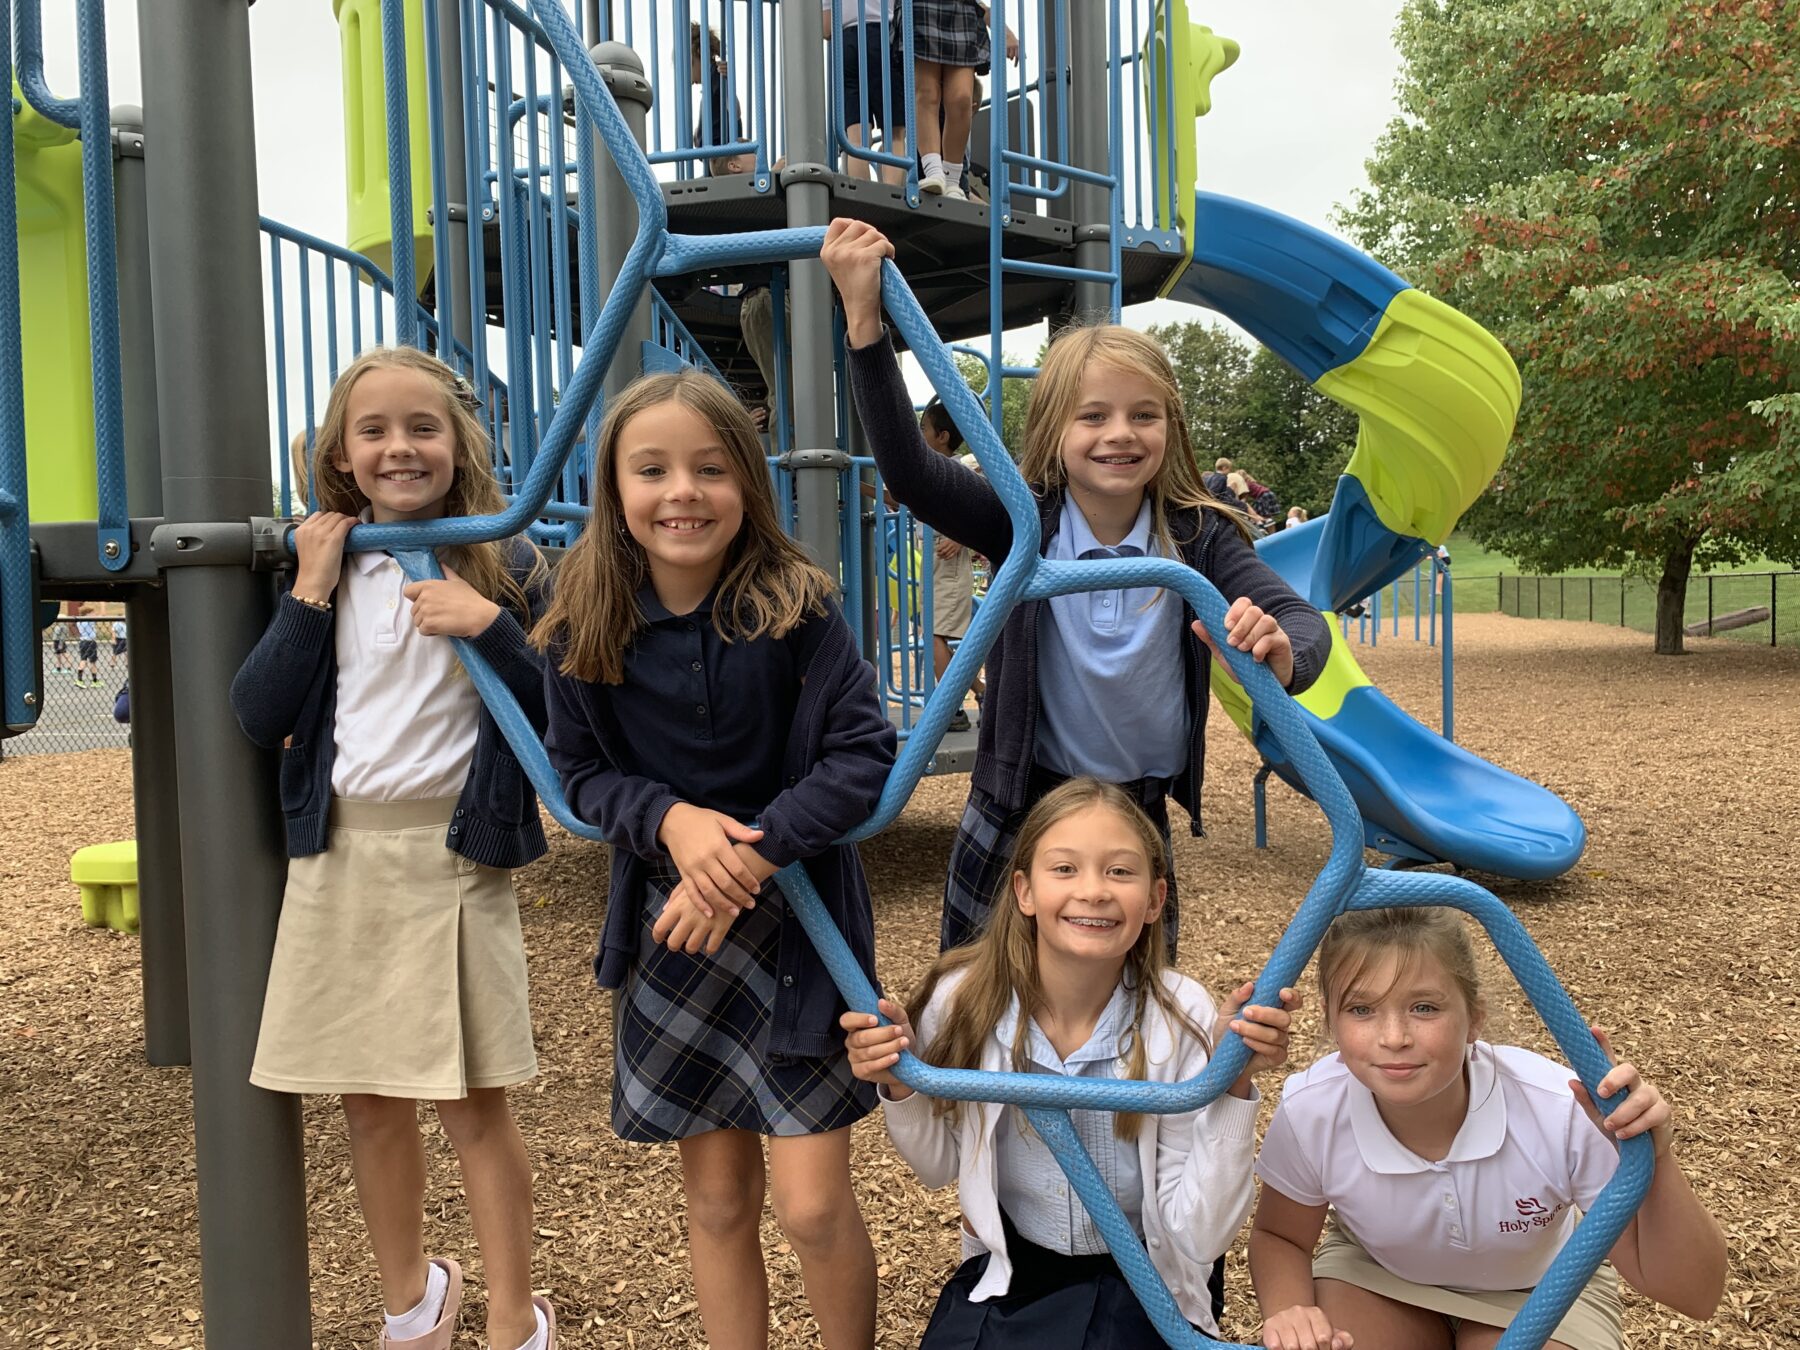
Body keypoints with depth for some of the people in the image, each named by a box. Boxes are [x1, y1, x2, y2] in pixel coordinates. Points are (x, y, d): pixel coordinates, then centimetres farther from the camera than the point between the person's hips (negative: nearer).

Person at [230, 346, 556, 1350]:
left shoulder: (504, 567, -3)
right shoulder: (326, 563, 6)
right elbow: (262, 718, 0)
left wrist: (490, 628, -20)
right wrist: (310, 592, -8)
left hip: (453, 856, -3)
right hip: (341, 855, 4)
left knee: (474, 1105, 2)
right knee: (369, 1101, 14)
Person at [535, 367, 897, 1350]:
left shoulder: (794, 607, -12)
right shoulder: (583, 629, -5)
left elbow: (863, 752, -13)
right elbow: (582, 772, 2)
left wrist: (753, 854, -22)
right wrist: (671, 819, -18)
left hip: (797, 923, -2)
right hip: (669, 928, 2)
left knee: (813, 1204, 0)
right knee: (717, 1201, 13)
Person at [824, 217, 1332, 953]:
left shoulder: (1197, 538, -7)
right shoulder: (1023, 524, -10)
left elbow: (1301, 617, -18)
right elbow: (909, 470, -22)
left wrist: (1282, 651, -44)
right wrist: (864, 316, -30)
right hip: (1018, 817, -1)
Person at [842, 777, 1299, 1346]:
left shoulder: (1181, 1019, -21)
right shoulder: (965, 999, -17)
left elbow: (1200, 1239, -17)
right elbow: (939, 1168, 1)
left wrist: (1232, 1086, -28)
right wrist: (900, 1089, -18)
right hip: (1005, 1274, 1)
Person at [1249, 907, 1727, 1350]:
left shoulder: (1561, 1113, -37)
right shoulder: (1309, 1112, -31)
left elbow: (1695, 1296, -26)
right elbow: (1280, 1238, -9)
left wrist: (1654, 1158, -45)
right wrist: (1288, 1311, -32)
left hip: (1537, 1290, -1)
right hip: (1377, 1274, 1)